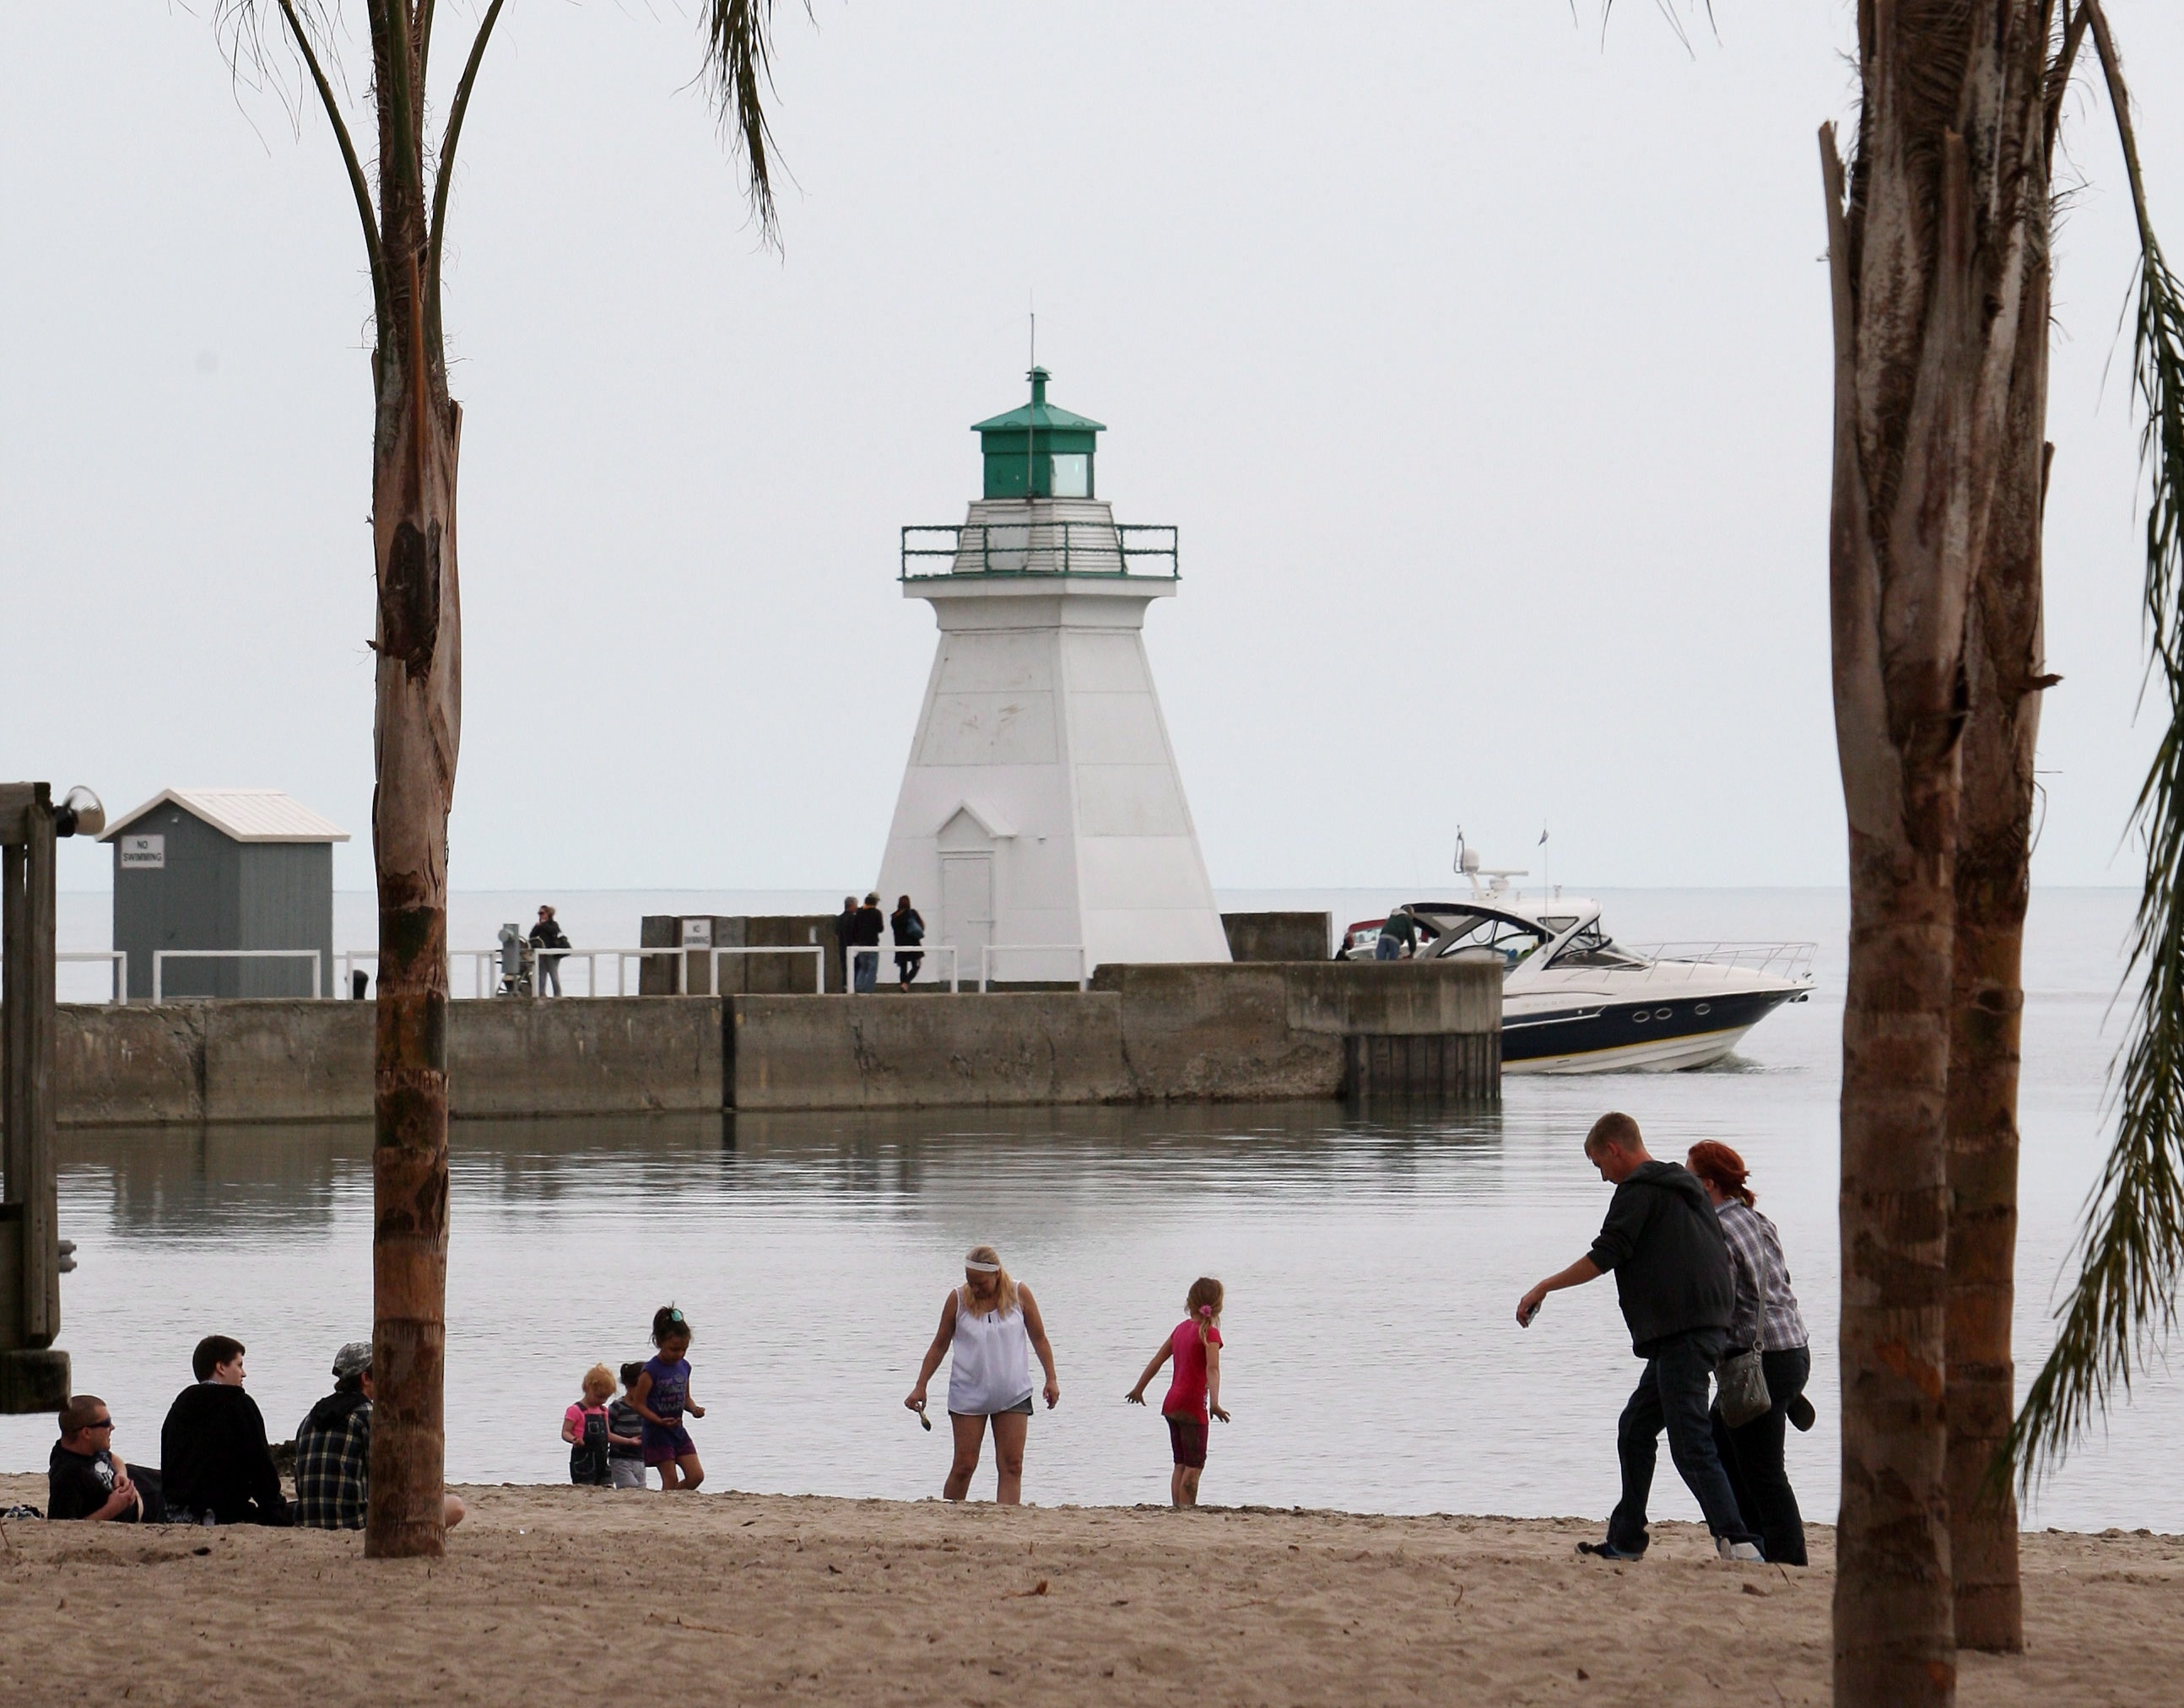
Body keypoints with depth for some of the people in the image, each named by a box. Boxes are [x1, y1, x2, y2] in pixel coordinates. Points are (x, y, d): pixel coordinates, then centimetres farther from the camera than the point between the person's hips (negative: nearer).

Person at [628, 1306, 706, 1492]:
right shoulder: (651, 1370, -14)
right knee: (671, 1482, -6)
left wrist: (694, 1409, -6)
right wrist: (660, 1421, -26)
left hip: (678, 1431, 6)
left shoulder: (684, 1366, 6)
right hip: (657, 1433, -6)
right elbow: (638, 1403, -14)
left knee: (696, 1476, 2)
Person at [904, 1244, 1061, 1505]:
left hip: (1013, 1394, 1)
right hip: (968, 1393, -1)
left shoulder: (1019, 1295, -2)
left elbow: (1039, 1338, 8)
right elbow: (940, 1345, 7)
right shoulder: (958, 1299, -2)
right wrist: (920, 1387, 5)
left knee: (1012, 1465, -7)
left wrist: (1051, 1379, 4)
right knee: (964, 1465, -2)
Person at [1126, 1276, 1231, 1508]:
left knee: (1181, 1464, 12)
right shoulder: (1209, 1332, -10)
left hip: (1172, 1403, 7)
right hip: (1192, 1406, -7)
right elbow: (1212, 1369, -24)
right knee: (1194, 1465, -5)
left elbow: (1157, 1360, 18)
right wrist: (1215, 1402, -35)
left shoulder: (1182, 1328, 11)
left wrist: (1139, 1389, 28)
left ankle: (1177, 1508, 9)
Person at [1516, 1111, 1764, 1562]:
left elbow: (1604, 1257, -12)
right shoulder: (1685, 1187, 22)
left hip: (1680, 1334, -10)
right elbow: (1720, 1253, 24)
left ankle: (1737, 1542, -23)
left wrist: (1543, 1288, -3)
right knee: (1636, 1428, 19)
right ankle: (1624, 1541, 24)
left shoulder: (1638, 1190, -6)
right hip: (1708, 1329, 10)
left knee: (1691, 1445, -13)